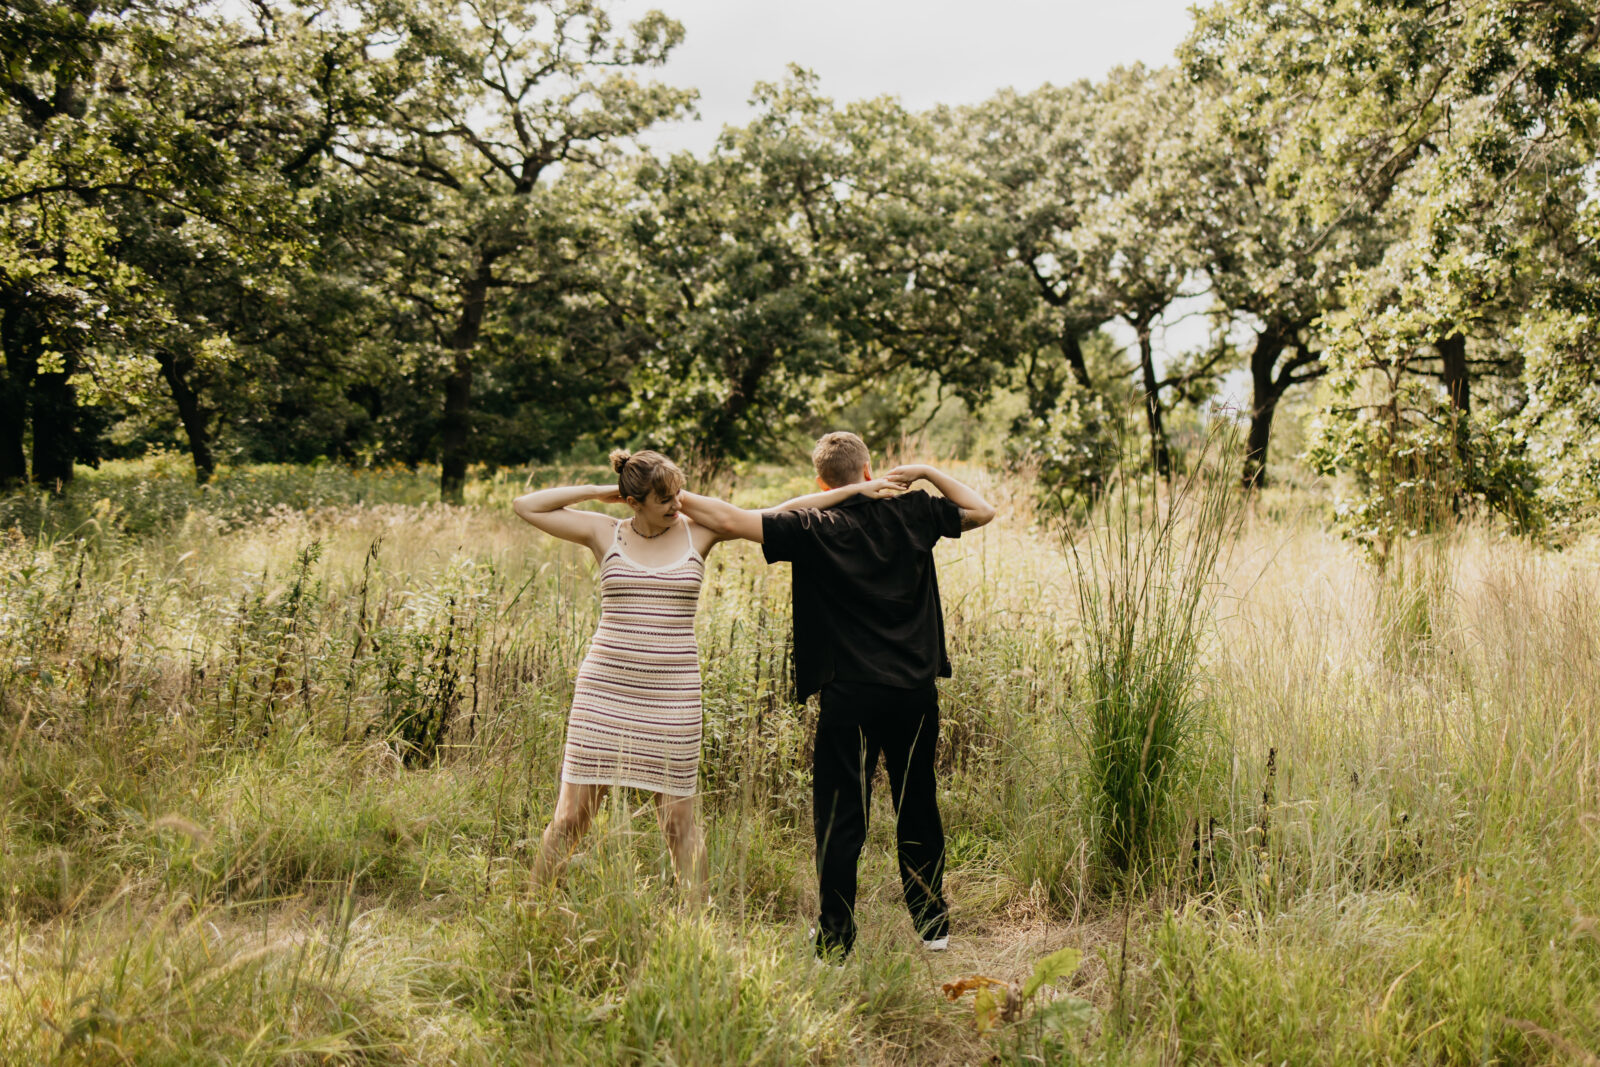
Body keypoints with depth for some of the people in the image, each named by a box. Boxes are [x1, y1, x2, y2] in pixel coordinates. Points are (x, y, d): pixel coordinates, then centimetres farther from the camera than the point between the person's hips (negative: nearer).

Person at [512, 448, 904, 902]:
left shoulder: (698, 530, 3)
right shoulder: (604, 533, 2)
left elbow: (786, 513, 3)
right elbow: (524, 506, 2)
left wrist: (856, 489, 1)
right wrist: (597, 492, 0)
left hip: (672, 697, 0)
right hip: (604, 691, 0)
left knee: (678, 818, 7)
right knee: (571, 816, 2)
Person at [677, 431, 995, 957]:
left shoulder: (814, 529, -7)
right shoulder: (912, 513, 3)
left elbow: (732, 520, -16)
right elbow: (981, 510, 18)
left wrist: (674, 495, -6)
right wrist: (927, 473, 19)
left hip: (849, 697, -4)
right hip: (914, 692, 4)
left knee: (839, 821, 4)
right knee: (918, 811, 17)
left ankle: (836, 943, 8)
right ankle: (933, 926, 28)